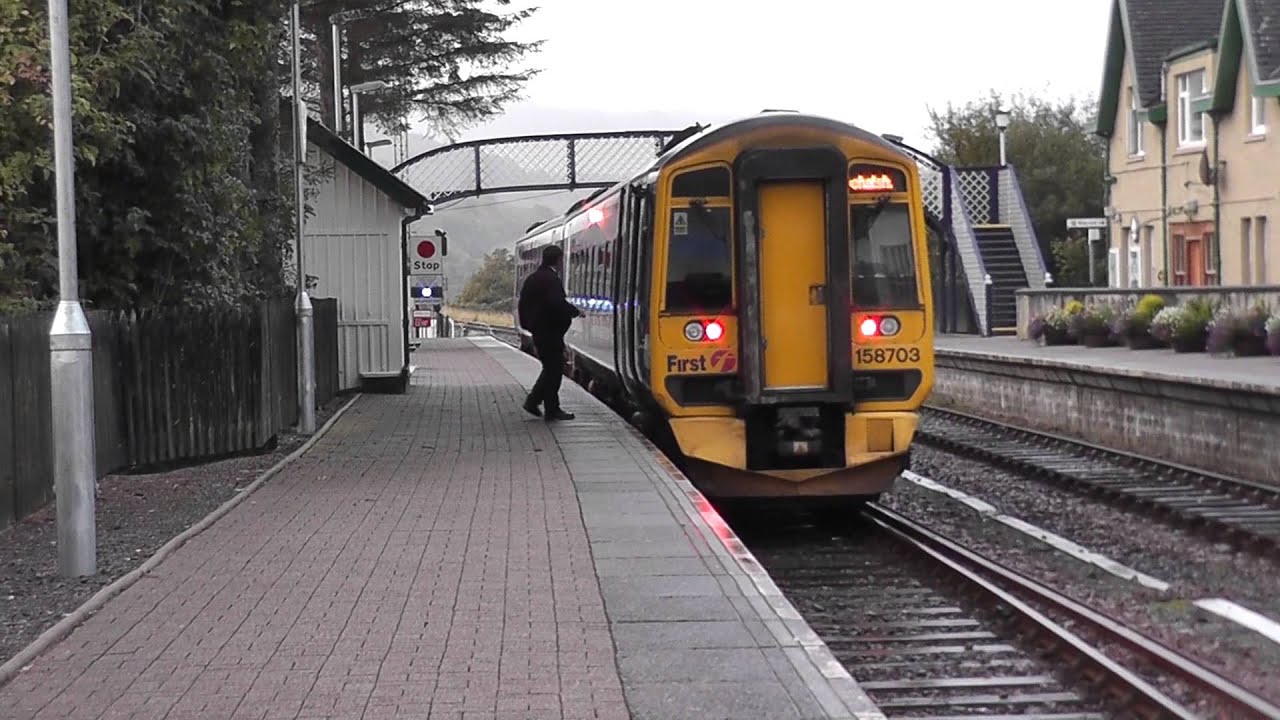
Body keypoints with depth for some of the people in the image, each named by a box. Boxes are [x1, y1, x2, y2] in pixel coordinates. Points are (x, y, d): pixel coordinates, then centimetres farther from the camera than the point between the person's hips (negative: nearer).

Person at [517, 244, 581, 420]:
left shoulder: (531, 279, 12)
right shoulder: (551, 279, -18)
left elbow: (523, 304, 16)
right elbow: (557, 303, -27)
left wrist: (528, 324, 21)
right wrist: (576, 312, -13)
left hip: (537, 331, 9)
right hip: (550, 331, -9)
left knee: (550, 368, 18)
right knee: (554, 369, -1)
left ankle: (532, 401, 14)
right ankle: (552, 409, 3)